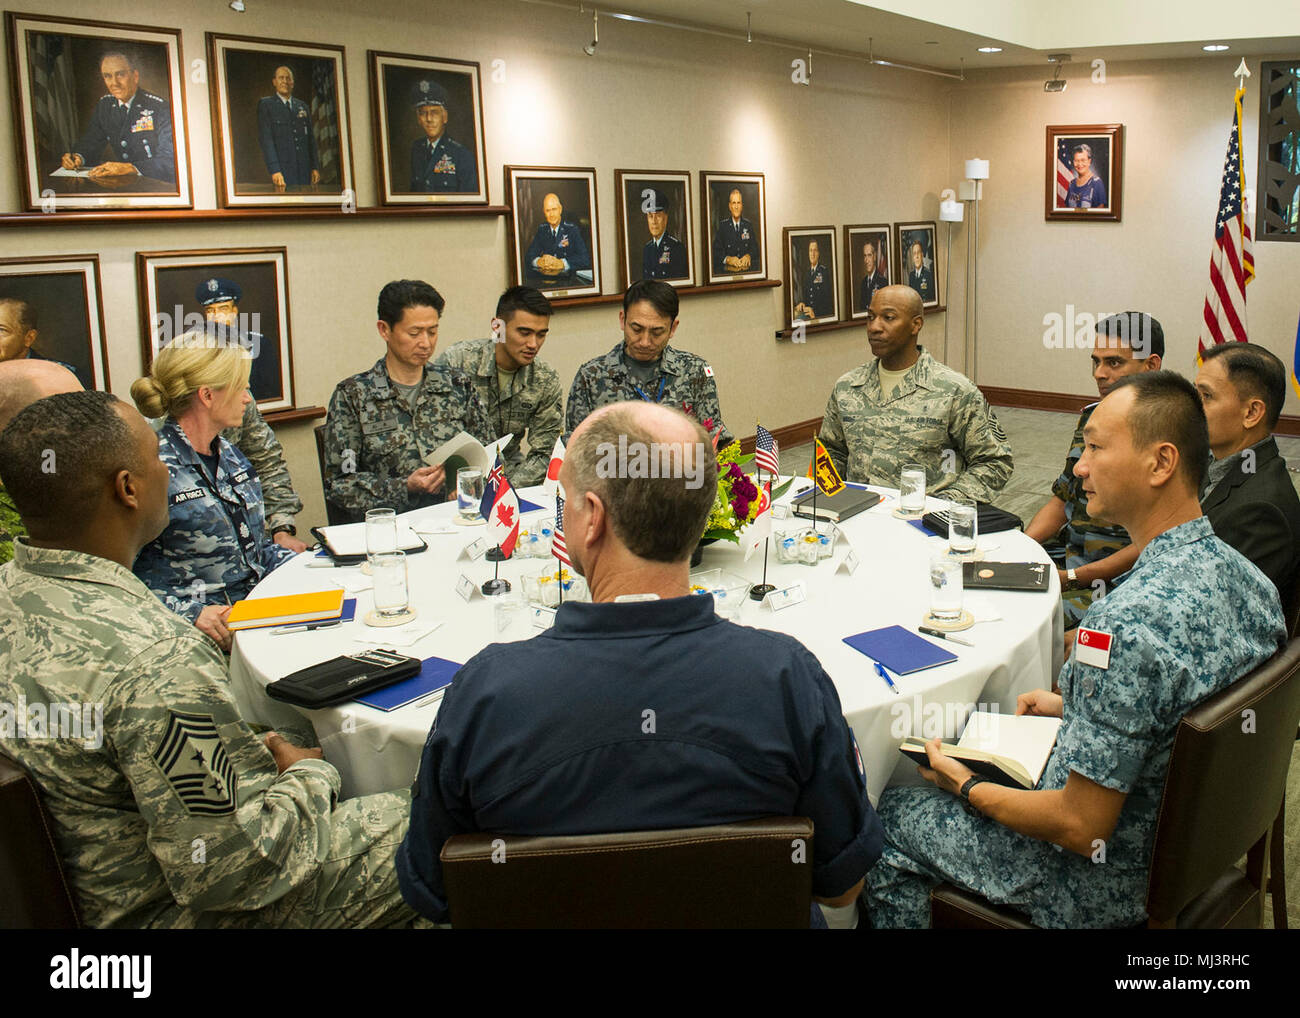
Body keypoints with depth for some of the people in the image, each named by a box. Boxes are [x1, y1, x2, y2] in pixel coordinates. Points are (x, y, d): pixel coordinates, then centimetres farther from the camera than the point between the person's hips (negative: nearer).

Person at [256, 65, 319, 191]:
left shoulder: (303, 106, 19)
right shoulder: (265, 104, 6)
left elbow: (311, 138, 17)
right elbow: (265, 138, -4)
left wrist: (315, 167, 5)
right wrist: (274, 170, -15)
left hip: (305, 168, 4)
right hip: (283, 170, -4)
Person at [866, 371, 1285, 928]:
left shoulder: (1129, 625, -36)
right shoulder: (1247, 576, -7)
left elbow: (1081, 829, -29)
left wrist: (966, 787, -13)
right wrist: (1074, 705, 13)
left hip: (1107, 888, -8)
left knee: (892, 812, 10)